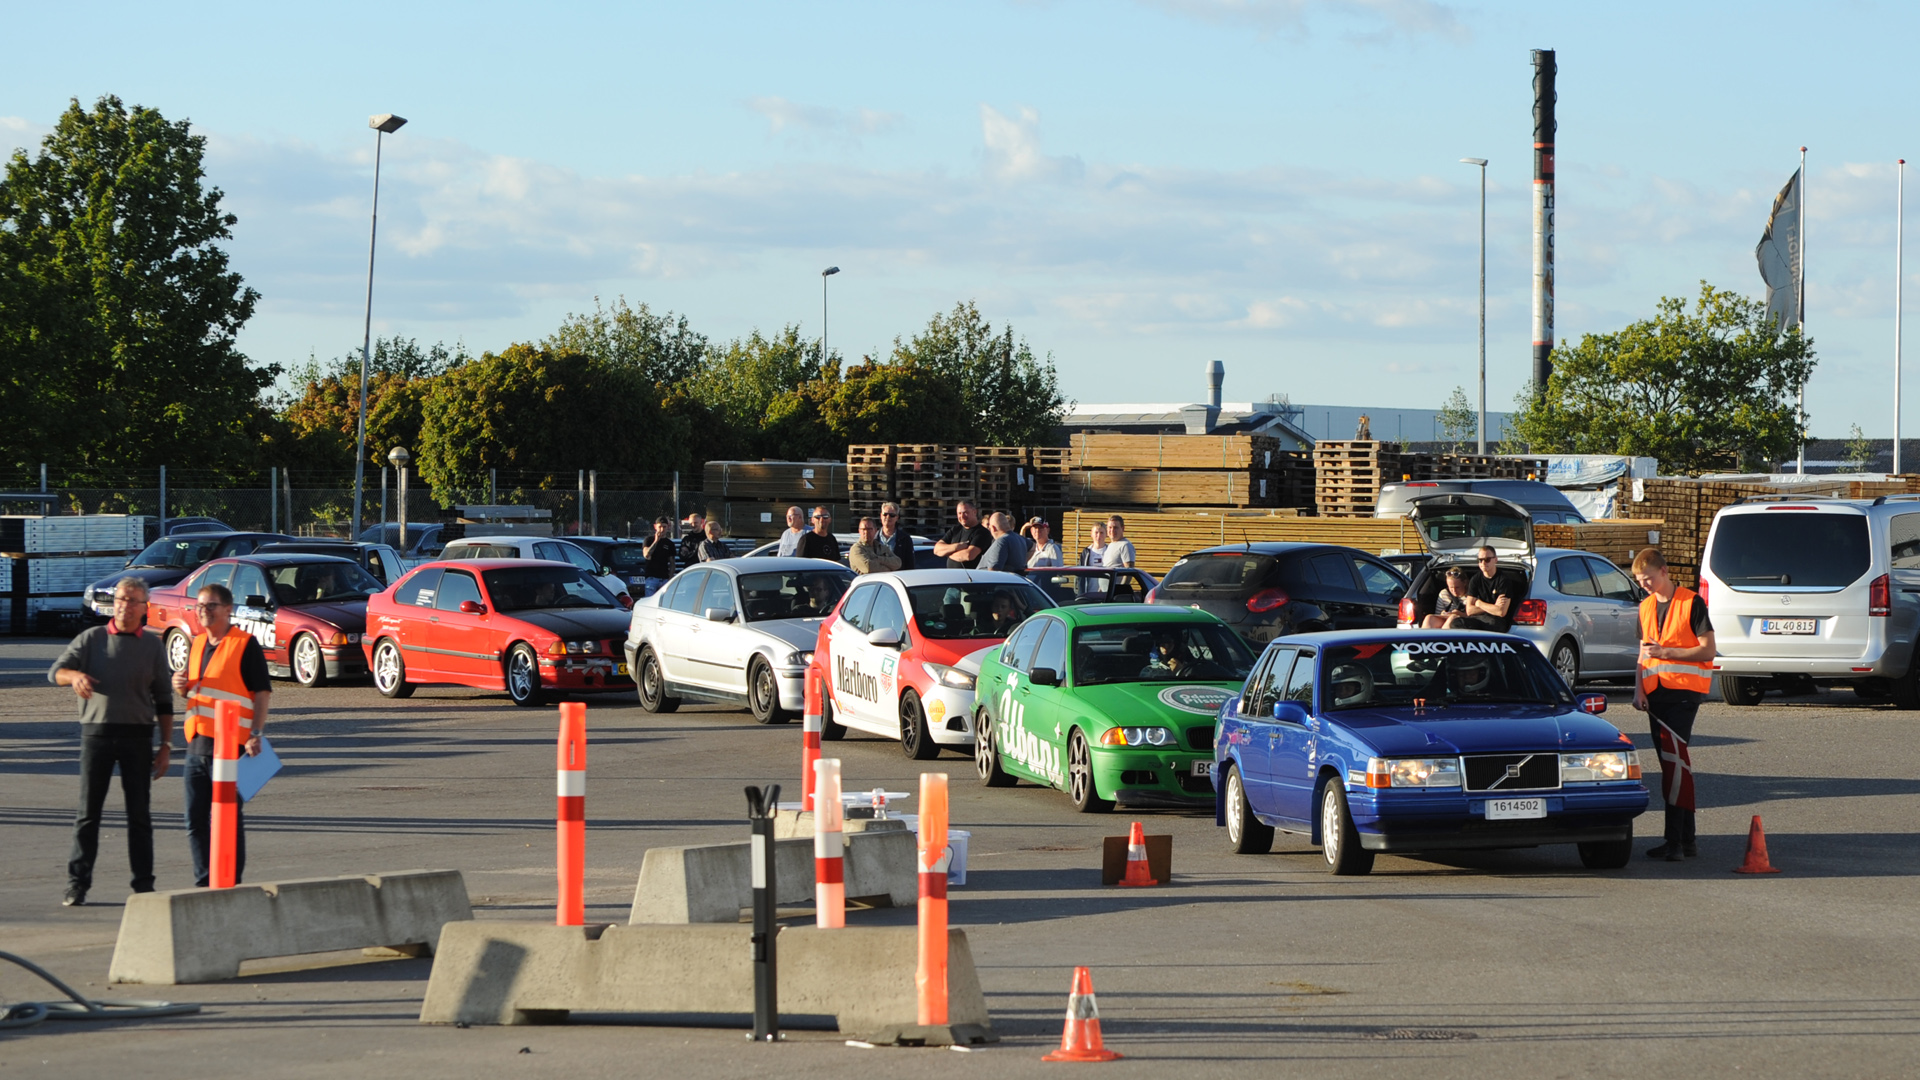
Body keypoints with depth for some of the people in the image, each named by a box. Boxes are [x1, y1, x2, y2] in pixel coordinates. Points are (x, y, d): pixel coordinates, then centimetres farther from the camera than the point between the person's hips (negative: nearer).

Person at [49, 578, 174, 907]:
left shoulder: (153, 646, 9)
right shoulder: (92, 639, 6)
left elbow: (163, 700, 11)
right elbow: (56, 670, -3)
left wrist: (166, 745, 4)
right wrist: (75, 676, -27)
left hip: (138, 735, 1)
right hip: (97, 731, -1)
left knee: (140, 813, 3)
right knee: (88, 810, -2)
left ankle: (143, 884, 8)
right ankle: (77, 883, 1)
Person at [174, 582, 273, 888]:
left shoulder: (245, 644, -5)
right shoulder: (197, 644, 17)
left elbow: (263, 692, -9)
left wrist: (255, 733, -19)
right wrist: (180, 687, 4)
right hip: (196, 744, 7)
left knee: (228, 820, -2)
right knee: (195, 820, 9)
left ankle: (231, 884, 5)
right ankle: (204, 884, 17)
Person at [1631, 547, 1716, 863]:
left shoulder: (1691, 603, -5)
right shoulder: (1646, 607, 16)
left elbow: (1707, 650, -9)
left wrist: (1666, 652, -15)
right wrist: (1639, 689, 7)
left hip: (1683, 691, -7)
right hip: (1655, 692, 7)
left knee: (1673, 756, -18)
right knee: (1674, 763, 9)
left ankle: (1675, 839, -21)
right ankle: (1686, 839, 13)